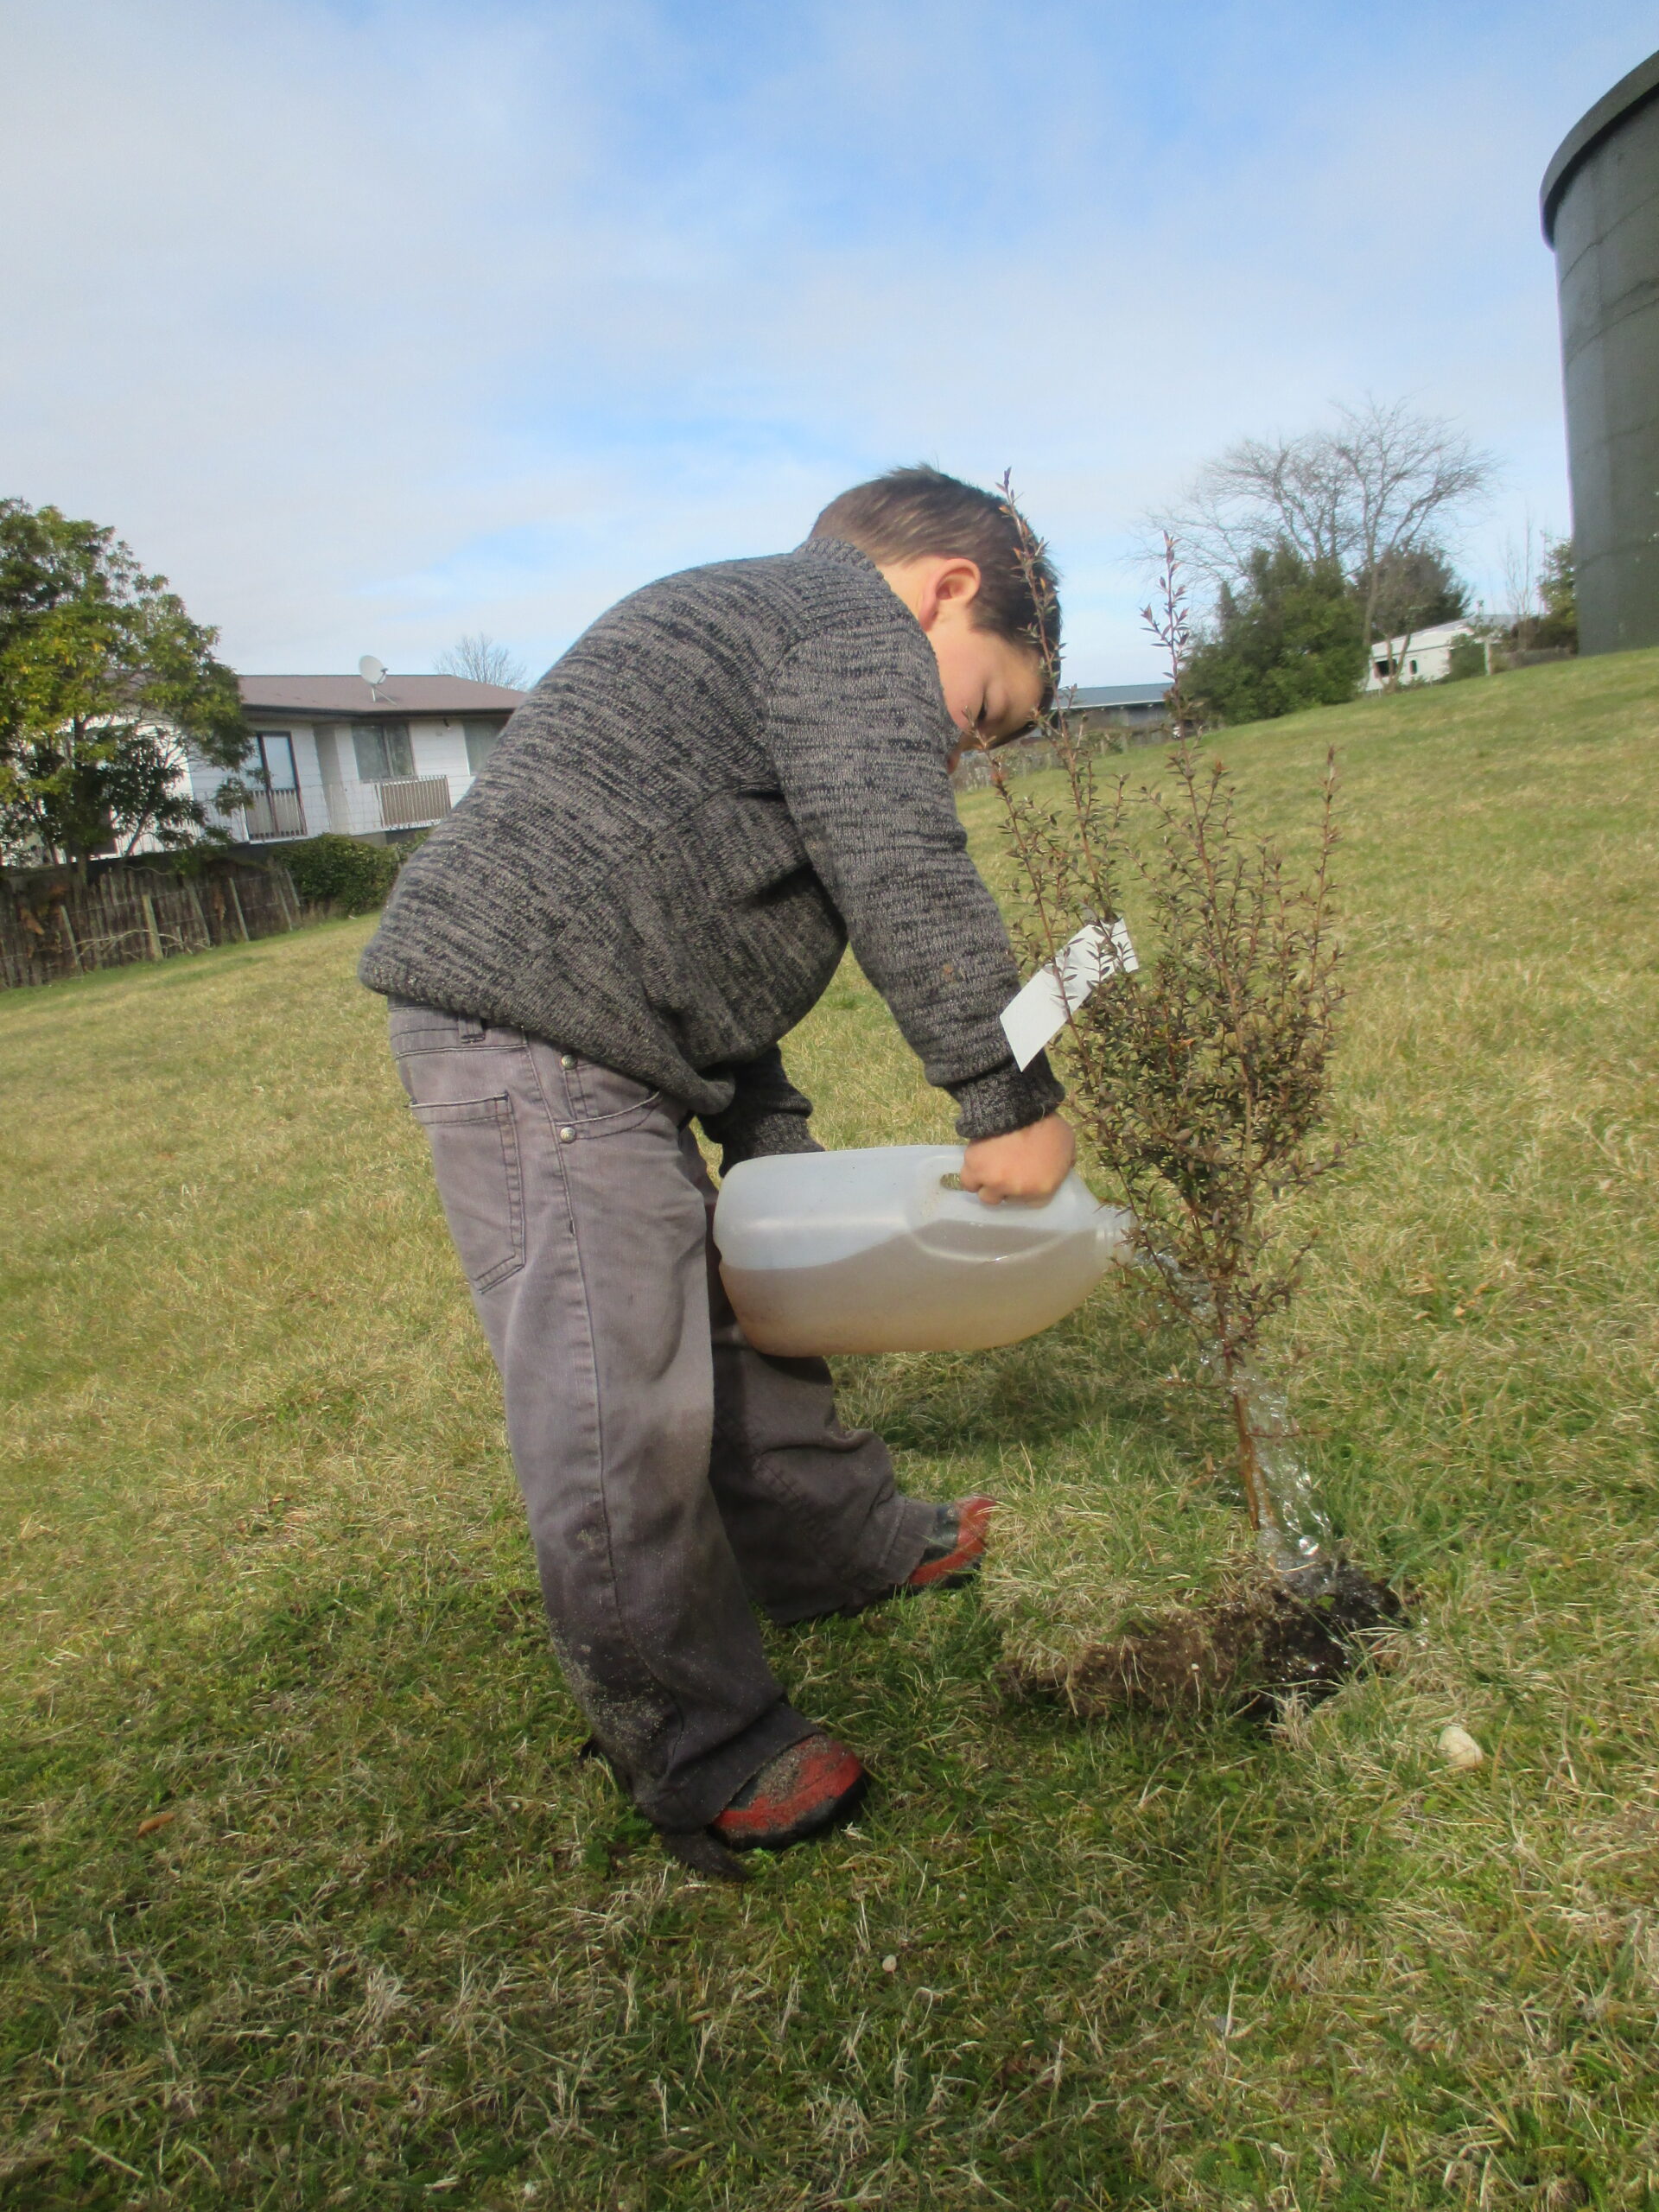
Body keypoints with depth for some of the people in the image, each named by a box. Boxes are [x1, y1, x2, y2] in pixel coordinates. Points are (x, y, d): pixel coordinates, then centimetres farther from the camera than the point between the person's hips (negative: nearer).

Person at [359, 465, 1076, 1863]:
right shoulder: (856, 626, -3)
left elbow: (716, 943, 26)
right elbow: (907, 882, -17)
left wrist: (772, 1147, 22)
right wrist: (1010, 1097, -11)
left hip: (598, 1053, 11)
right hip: (535, 1040, -11)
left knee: (733, 1309, 22)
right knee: (626, 1408, -3)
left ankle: (842, 1547, 41)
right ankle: (703, 1756, 11)